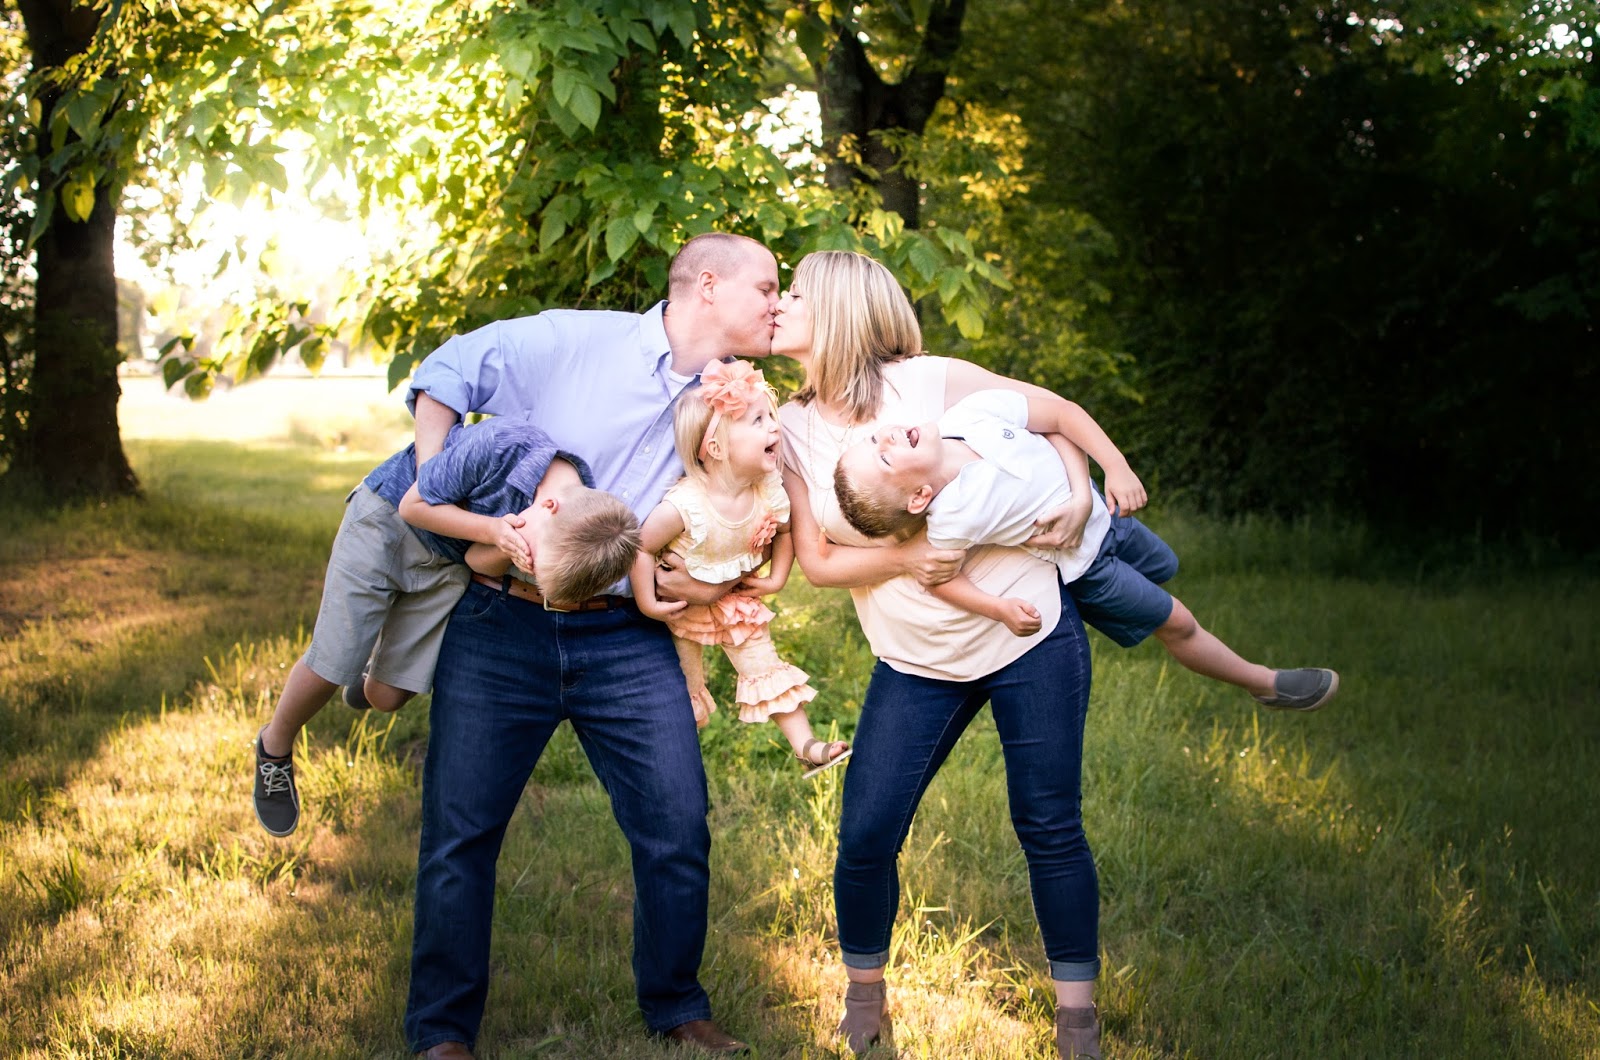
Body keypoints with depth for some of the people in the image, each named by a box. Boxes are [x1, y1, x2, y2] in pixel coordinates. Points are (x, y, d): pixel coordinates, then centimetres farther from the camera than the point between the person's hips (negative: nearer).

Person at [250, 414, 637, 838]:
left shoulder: (589, 521, -25)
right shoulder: (501, 443, -40)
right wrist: (491, 529, -35)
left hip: (450, 564, 4)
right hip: (388, 517, -4)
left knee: (387, 697, 2)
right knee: (330, 666, -3)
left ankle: (374, 666, 41)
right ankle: (274, 747, 29)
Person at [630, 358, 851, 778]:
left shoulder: (769, 494, -18)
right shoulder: (684, 506, -36)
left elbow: (785, 530, 4)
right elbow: (642, 548, -26)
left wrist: (777, 578, -3)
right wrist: (648, 605, -23)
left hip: (736, 602, 4)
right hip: (681, 609, -4)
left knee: (766, 668, 4)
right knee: (680, 688, 10)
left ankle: (805, 744, 10)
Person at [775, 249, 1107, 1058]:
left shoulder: (927, 382, -9)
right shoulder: (790, 430, 1)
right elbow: (817, 560, -2)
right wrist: (904, 560, -15)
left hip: (1029, 632, -3)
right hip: (915, 665, 3)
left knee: (1050, 826, 0)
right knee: (866, 834, -5)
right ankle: (863, 993, 20)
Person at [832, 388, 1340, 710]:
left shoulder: (975, 411, -30)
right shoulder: (953, 518, -40)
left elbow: (1062, 413, -18)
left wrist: (1116, 466, -21)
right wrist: (998, 608, -30)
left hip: (1096, 510, 4)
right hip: (1082, 567, -4)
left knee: (1162, 566, 28)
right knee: (1176, 623, 14)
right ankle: (1265, 682, 38)